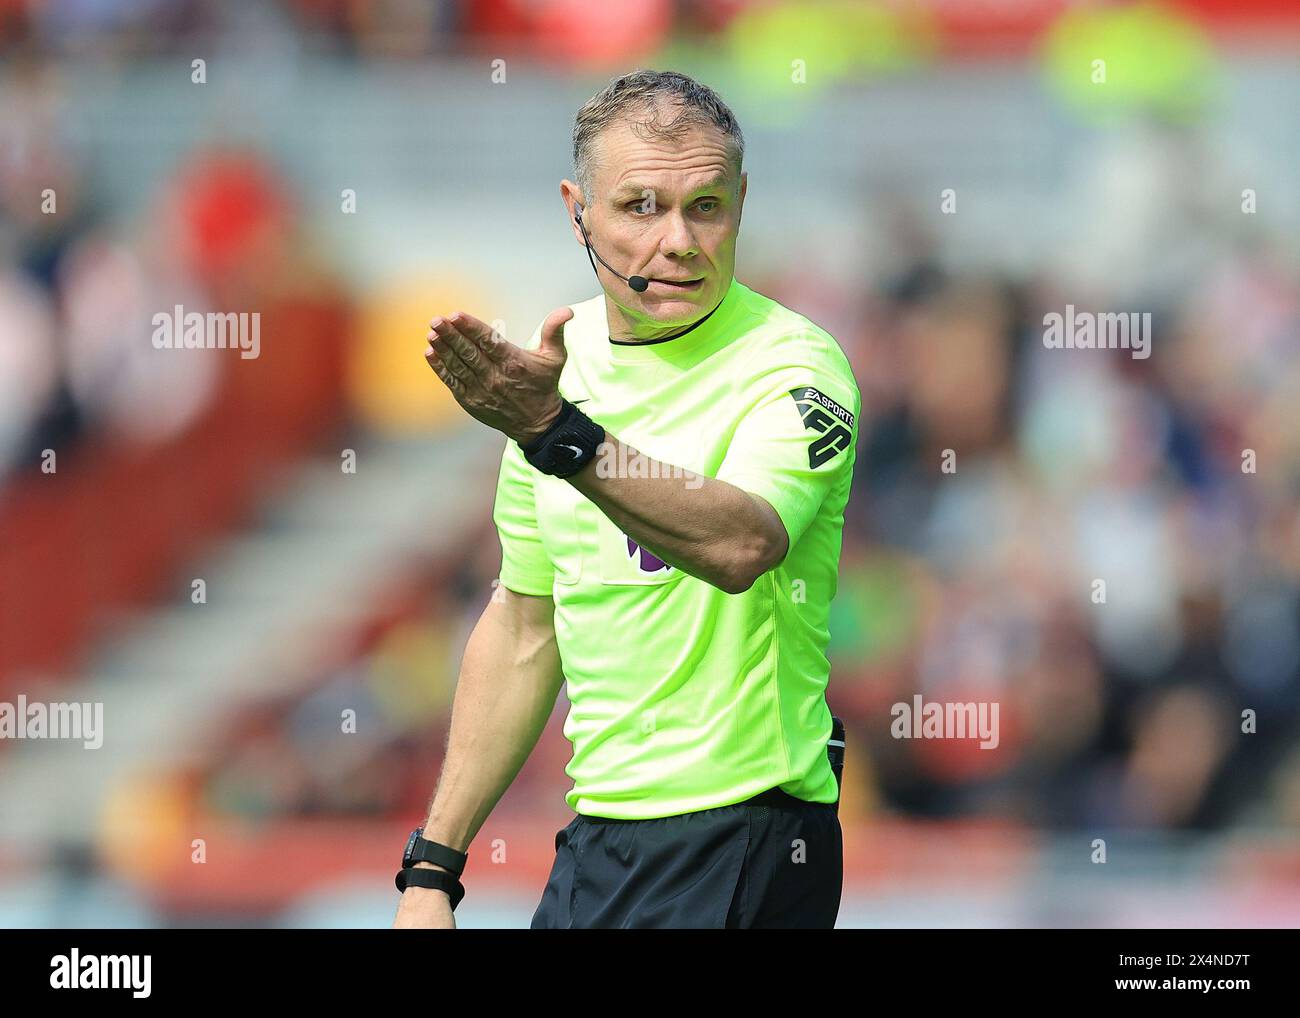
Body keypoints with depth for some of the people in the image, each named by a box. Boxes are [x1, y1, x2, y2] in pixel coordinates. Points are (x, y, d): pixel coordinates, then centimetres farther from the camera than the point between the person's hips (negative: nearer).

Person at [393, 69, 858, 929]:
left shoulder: (795, 363, -13)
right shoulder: (551, 362, 7)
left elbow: (741, 544, -34)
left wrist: (554, 431, -45)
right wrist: (432, 868, 14)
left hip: (741, 850, -6)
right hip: (594, 842, 6)